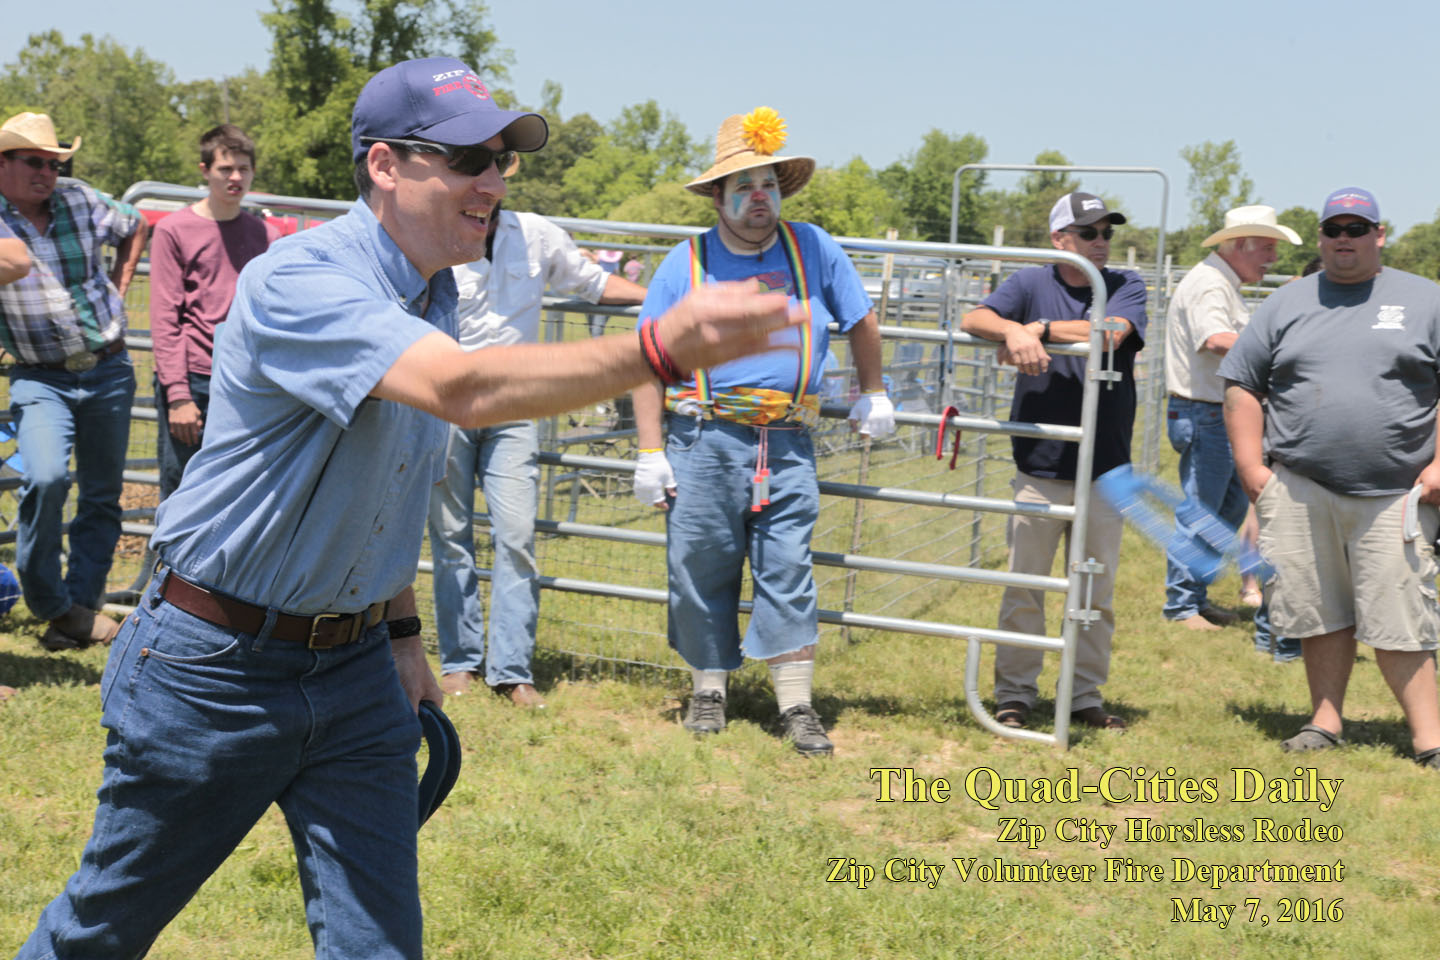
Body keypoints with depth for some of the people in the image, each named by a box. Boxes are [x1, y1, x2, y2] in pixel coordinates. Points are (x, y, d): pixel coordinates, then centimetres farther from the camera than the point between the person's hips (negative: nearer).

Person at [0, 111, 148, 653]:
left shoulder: (81, 201, 2)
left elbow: (135, 227, 20)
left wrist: (118, 290, 13)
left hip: (109, 371, 4)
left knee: (103, 494, 7)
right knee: (46, 478, -25)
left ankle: (82, 606, 17)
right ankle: (49, 603, -7)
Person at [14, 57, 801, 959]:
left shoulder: (436, 297, 5)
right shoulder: (297, 282, -23)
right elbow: (461, 390, -40)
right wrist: (661, 346, -49)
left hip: (357, 666, 7)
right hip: (215, 671, -7)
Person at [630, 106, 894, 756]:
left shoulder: (813, 249, 7)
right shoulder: (686, 263, 4)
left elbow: (861, 323, 22)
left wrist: (872, 394, 28)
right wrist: (650, 453, -3)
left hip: (788, 445, 0)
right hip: (704, 440, 0)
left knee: (789, 574, -2)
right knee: (700, 572, 4)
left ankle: (796, 706, 3)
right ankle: (708, 691, 19)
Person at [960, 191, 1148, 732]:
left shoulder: (1127, 287, 7)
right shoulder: (1032, 284, 5)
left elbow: (1109, 334, -14)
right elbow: (973, 320, -11)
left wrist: (1041, 328, -13)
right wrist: (1014, 330, -30)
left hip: (1105, 470, 1)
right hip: (1039, 468, -1)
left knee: (1097, 594, 8)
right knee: (1024, 589, 2)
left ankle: (1086, 697, 18)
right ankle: (1014, 694, 12)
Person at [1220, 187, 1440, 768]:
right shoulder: (1287, 304, 13)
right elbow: (1241, 384, 12)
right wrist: (1251, 468, 3)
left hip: (1393, 496, -2)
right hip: (1299, 491, 2)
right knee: (1318, 613, 5)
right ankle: (1326, 719, 17)